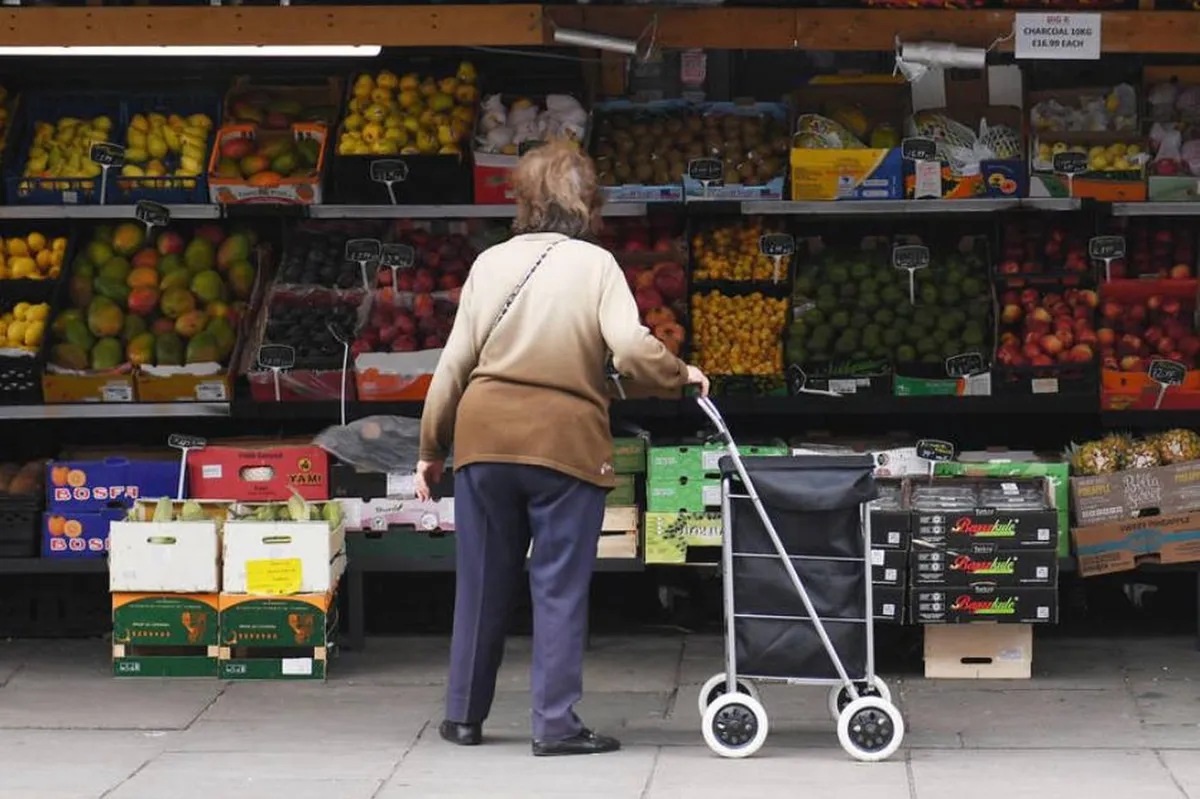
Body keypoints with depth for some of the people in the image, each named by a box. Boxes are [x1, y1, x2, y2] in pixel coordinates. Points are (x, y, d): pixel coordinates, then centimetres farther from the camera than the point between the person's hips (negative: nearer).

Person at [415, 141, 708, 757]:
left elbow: (455, 362, 8)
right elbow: (631, 350, -15)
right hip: (566, 442, -3)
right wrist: (680, 375, 4)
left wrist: (432, 446, 15)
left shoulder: (490, 263, 7)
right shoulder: (595, 265, -3)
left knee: (483, 582, 13)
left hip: (484, 435, 4)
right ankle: (555, 724, 2)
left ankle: (464, 714, 21)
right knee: (560, 587, 3)